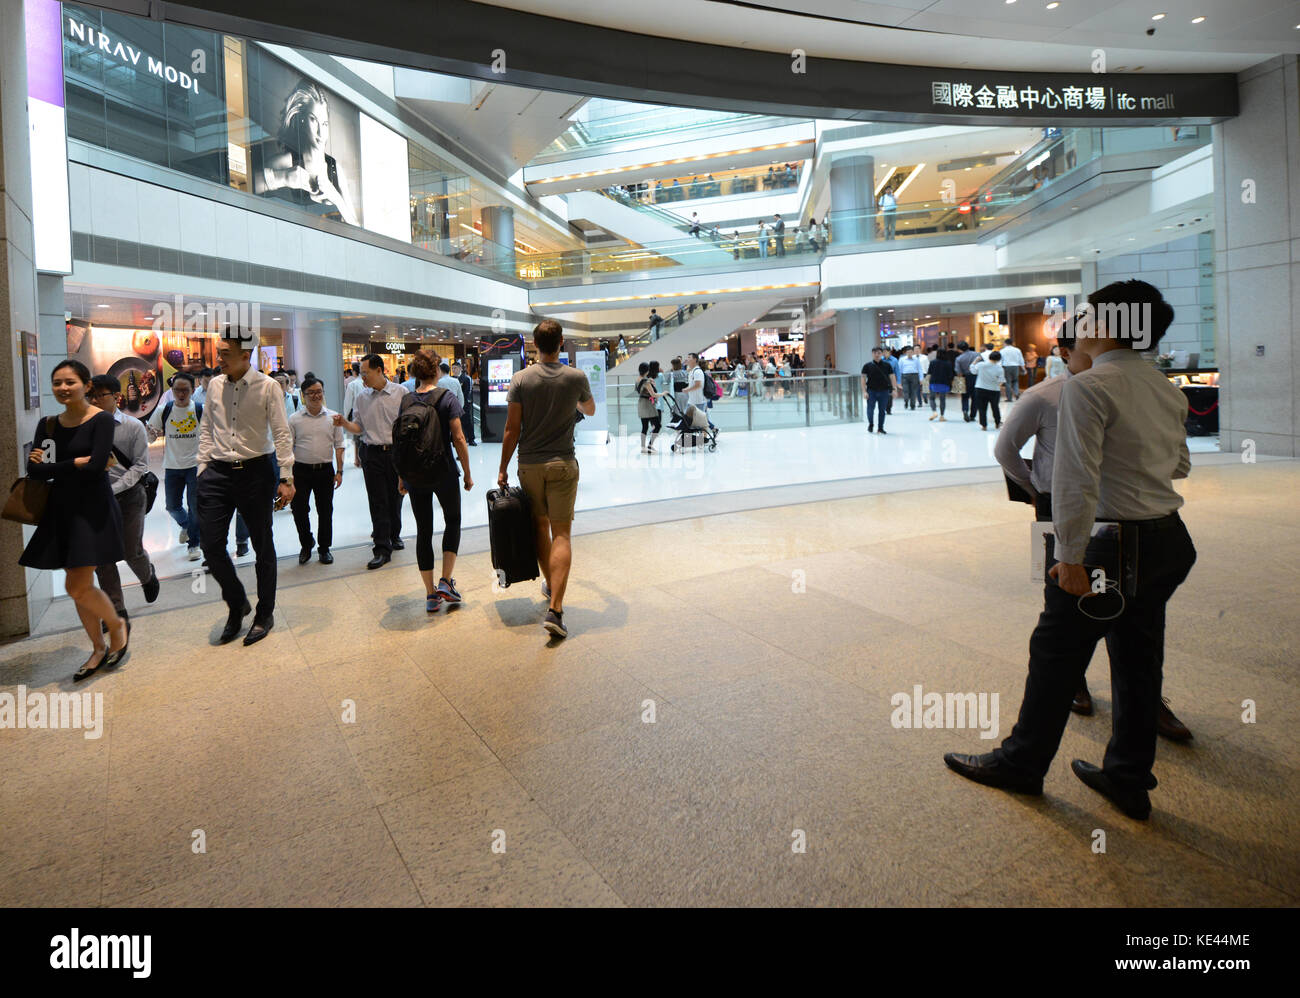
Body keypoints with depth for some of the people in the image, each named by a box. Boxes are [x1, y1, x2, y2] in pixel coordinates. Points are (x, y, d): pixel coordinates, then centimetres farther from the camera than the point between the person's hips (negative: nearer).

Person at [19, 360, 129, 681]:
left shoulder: (101, 420, -8)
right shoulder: (48, 424, 9)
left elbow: (97, 466, -19)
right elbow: (33, 470, -1)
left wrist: (54, 467, -9)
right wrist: (77, 463, -14)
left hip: (93, 508, -6)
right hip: (61, 510, 6)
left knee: (77, 586, -10)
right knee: (79, 585, 10)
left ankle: (118, 625, 18)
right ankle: (99, 649, 24)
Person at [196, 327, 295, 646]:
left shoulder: (268, 387, -8)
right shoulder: (215, 385, 5)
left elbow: (282, 434, -8)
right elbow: (206, 429, 13)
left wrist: (286, 479, -11)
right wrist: (203, 469, 7)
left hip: (256, 471, -4)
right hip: (218, 472, 4)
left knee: (262, 546, 7)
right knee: (211, 544, 1)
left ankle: (264, 613, 24)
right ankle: (237, 604, 24)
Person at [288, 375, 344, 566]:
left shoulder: (333, 417, 4)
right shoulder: (294, 419, 0)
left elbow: (339, 446, 6)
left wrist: (339, 471, 1)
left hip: (325, 470, 1)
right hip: (301, 470, -1)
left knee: (325, 511, 7)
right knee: (299, 510, -3)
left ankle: (325, 548, 21)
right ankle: (306, 544, 21)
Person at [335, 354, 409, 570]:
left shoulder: (401, 393, -2)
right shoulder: (362, 397, 8)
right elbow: (359, 427, 10)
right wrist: (344, 423, -8)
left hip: (397, 452, -1)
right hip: (373, 454, 2)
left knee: (395, 498, 10)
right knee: (378, 502, -1)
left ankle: (394, 536, 32)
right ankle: (382, 549, 1)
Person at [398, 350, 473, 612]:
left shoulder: (406, 400, 2)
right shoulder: (447, 396, -8)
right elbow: (458, 438, -11)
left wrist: (401, 477, 13)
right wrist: (468, 473, -3)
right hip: (444, 472, -3)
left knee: (423, 530, 10)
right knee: (452, 521, 18)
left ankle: (431, 594, 13)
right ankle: (446, 581, 7)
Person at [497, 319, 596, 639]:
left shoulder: (521, 379, -4)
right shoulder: (576, 377, -3)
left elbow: (512, 430, -5)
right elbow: (590, 410, 18)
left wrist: (502, 469, 4)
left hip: (529, 465, 1)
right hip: (562, 464, -1)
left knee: (539, 526, 18)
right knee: (561, 534, -2)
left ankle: (550, 585, 35)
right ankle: (555, 608, -11)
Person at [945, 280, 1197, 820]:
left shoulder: (1088, 387, -15)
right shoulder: (1168, 389, 10)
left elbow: (1077, 479, -22)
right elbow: (1180, 466, 22)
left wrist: (1071, 557, -21)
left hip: (1113, 543, -8)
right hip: (1169, 539, 8)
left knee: (1057, 654, 6)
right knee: (1138, 660, 16)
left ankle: (1022, 763, 21)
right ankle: (1129, 779, 29)